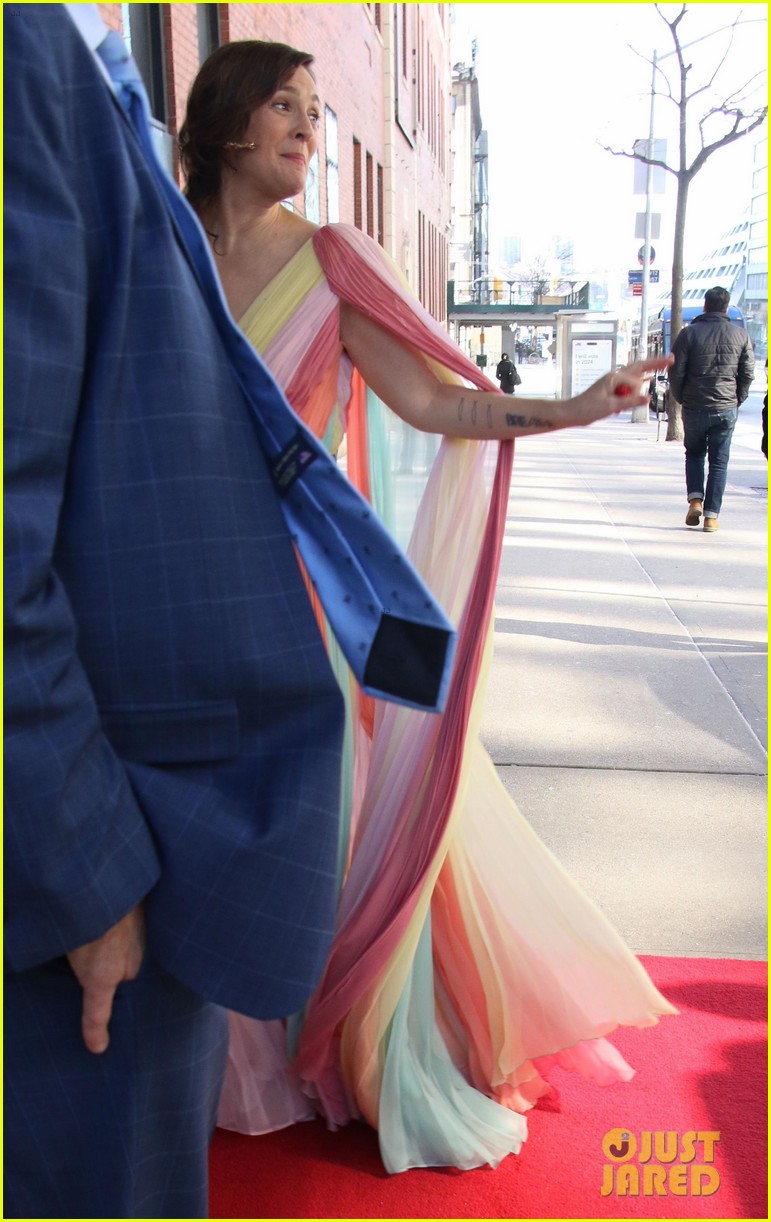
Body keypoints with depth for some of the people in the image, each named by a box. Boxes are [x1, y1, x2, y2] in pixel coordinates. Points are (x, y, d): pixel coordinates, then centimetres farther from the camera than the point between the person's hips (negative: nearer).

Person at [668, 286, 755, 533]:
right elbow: (748, 374, 1)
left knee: (694, 454, 19)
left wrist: (682, 399, 9)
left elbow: (676, 372, -6)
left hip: (695, 408, -1)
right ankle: (711, 515, 3)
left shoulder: (689, 333, -5)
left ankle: (695, 499, -1)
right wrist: (736, 401, 14)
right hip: (726, 409, 1)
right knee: (719, 461, 7)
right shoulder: (741, 335, 1)